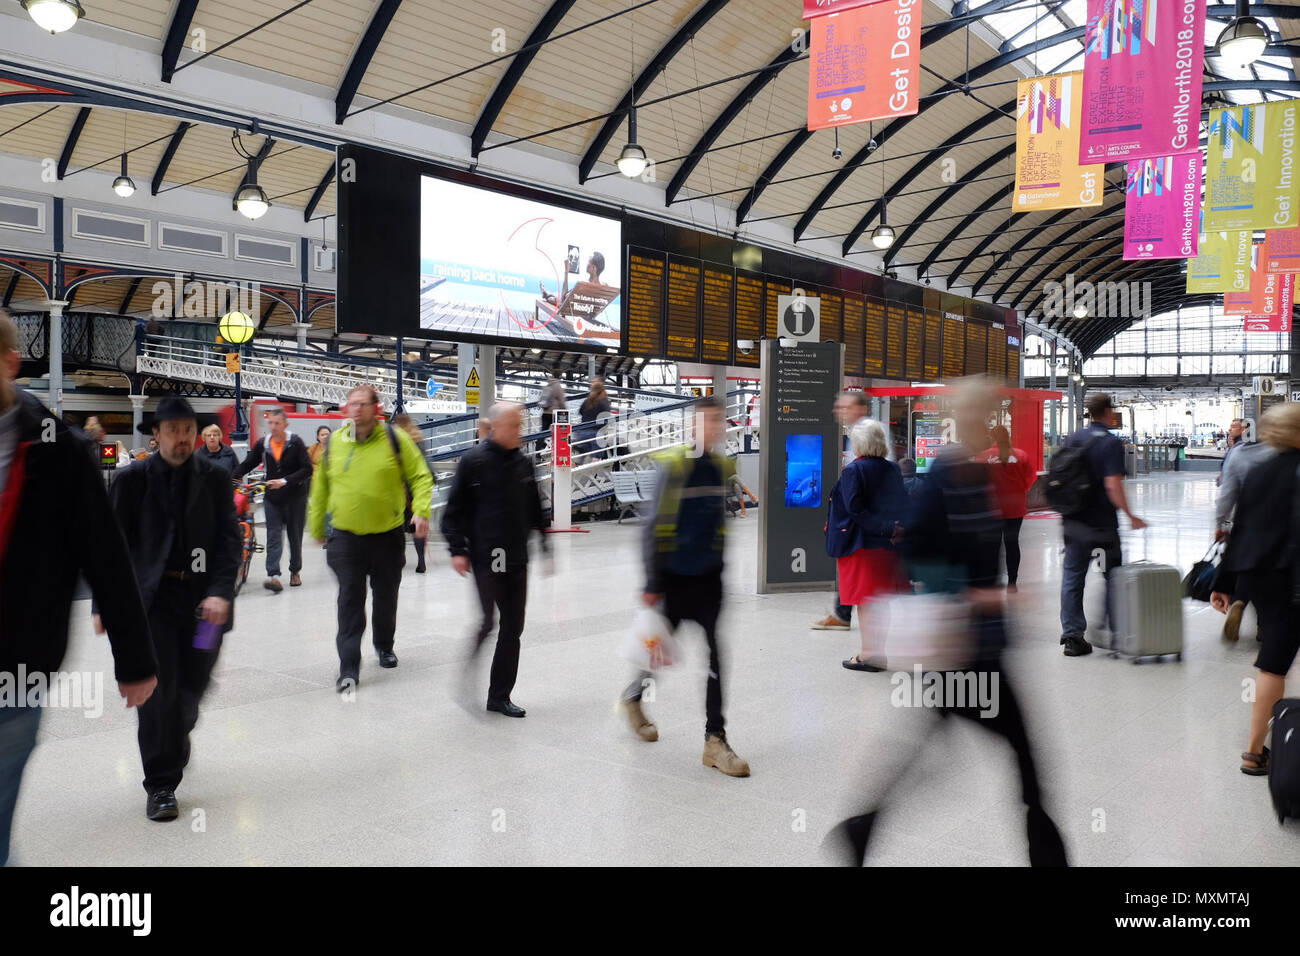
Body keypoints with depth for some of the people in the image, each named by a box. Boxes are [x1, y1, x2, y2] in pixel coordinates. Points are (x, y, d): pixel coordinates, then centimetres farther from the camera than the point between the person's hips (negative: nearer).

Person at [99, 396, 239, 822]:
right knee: (159, 692, -5)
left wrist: (221, 591, -12)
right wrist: (103, 603, 0)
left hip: (205, 600, 2)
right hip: (151, 599, -2)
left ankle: (178, 737, 45)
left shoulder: (215, 479, 4)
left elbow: (229, 539, 0)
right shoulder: (132, 480, 0)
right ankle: (161, 786, 8)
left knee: (192, 688, 11)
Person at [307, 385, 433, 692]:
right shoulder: (334, 442, 0)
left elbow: (420, 476, -2)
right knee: (350, 600, -6)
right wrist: (316, 527, 15)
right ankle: (349, 667, -2)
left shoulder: (395, 439, -6)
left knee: (385, 598, 15)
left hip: (388, 534, 0)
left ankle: (384, 646, 40)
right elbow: (320, 487, 11)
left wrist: (421, 511, -17)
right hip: (346, 536, 0)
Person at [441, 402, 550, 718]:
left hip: (517, 560, 5)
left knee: (512, 628, 7)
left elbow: (536, 511, 19)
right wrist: (457, 549, -9)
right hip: (485, 558, -5)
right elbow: (454, 509, -4)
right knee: (487, 622, -7)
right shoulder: (473, 460, -6)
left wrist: (545, 545, 16)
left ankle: (500, 695, 18)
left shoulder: (523, 463, 10)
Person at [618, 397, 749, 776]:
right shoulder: (672, 464, -12)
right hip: (676, 578, -5)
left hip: (709, 578, 5)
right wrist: (651, 583, -14)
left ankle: (715, 739, 3)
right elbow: (655, 526, -13)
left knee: (719, 652, -3)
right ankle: (633, 697, 41)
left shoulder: (724, 467, 6)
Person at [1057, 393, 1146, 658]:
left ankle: (1072, 636, 7)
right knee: (1113, 576, 12)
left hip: (1073, 522, 4)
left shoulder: (1071, 439, 6)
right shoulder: (1111, 442, -12)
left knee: (1072, 577, 7)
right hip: (1102, 523, -4)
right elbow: (1113, 486, -19)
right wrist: (1131, 516, -10)